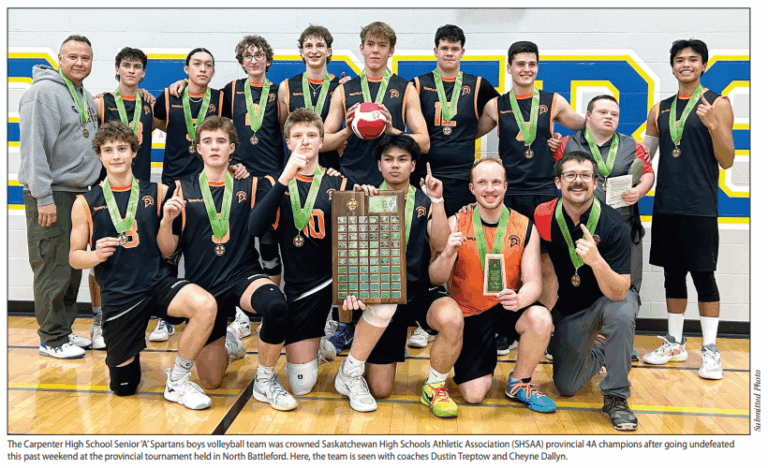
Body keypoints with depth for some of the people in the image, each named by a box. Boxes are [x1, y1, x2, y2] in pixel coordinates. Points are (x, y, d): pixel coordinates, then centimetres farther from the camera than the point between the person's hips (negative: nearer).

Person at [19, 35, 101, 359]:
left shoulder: (85, 97, 17)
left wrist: (94, 187, 18)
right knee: (53, 269, -4)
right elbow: (33, 148, -17)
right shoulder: (43, 92, -10)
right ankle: (52, 339, 6)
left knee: (73, 268, 13)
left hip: (78, 192, 9)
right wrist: (44, 197, -21)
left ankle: (64, 329, 24)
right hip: (50, 195, -8)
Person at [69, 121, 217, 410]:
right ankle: (118, 355, 46)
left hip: (159, 282, 0)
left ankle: (177, 382, -10)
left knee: (206, 305, -33)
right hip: (118, 295, 0)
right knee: (123, 388, 8)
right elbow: (74, 258, 7)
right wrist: (96, 255, -15)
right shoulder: (86, 203, 2)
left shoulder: (157, 193, 3)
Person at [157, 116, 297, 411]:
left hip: (244, 275, -1)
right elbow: (167, 251, 2)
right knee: (210, 381, 3)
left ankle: (265, 381, -11)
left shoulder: (249, 186, 4)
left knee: (276, 306, -36)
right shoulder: (184, 189, 3)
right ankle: (226, 342, 39)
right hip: (203, 285, 1)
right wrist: (166, 220, -17)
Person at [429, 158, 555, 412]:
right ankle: (486, 359, 27)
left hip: (507, 308, 1)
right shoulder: (456, 224, -8)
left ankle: (519, 382, -3)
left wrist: (518, 299, -33)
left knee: (540, 319, -32)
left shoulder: (525, 228, -5)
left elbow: (533, 283, -9)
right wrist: (448, 253, -32)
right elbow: (435, 279, -10)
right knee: (474, 394, -11)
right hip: (469, 314, -1)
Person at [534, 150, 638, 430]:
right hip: (568, 309, 3)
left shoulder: (613, 225, -25)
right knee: (566, 386, 0)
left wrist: (596, 261, -48)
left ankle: (615, 397, -18)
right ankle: (599, 349, 33)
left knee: (621, 313, -39)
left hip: (612, 298, -3)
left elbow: (618, 293, -31)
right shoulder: (543, 217, -16)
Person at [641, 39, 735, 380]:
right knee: (673, 274, 11)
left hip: (699, 207, -4)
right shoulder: (660, 109, 13)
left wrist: (713, 125, -18)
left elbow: (727, 162, -4)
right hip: (666, 205, 5)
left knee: (702, 275, -1)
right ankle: (674, 343, 23)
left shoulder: (717, 103, 0)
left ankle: (710, 351, 10)